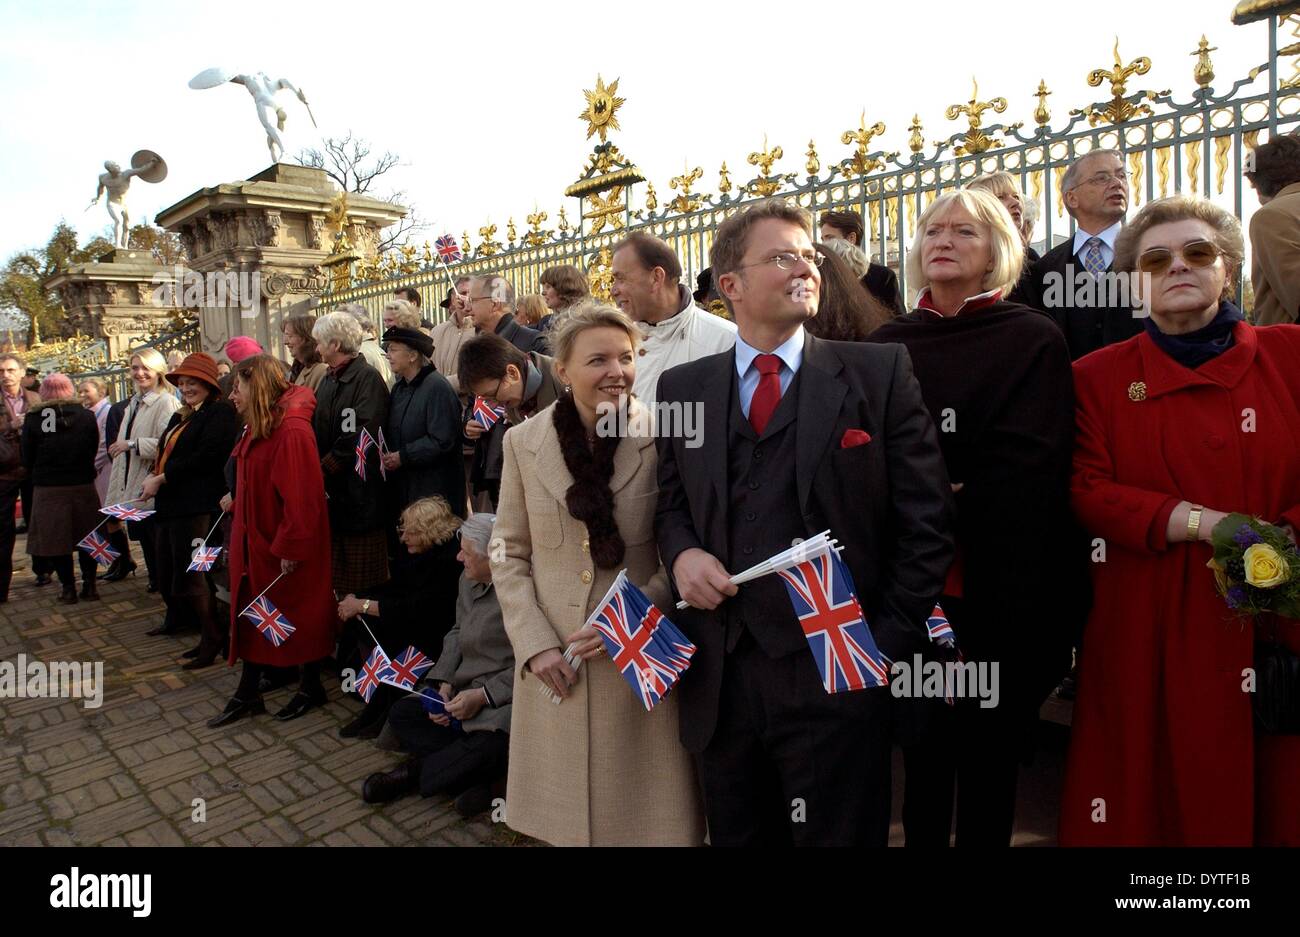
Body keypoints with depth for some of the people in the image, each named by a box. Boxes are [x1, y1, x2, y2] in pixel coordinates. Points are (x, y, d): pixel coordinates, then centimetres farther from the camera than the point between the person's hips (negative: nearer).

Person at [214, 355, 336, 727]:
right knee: (252, 614, 14)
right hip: (256, 540, 9)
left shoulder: (292, 430, -23)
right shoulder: (258, 429, 8)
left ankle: (311, 686, 25)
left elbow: (301, 497, -25)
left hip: (285, 546, -9)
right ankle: (247, 694, 25)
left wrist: (290, 548, -22)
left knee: (298, 614, 7)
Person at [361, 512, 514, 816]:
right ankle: (469, 778, -7)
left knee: (488, 748, -32)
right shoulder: (468, 581, 5)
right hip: (468, 687, 9)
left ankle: (419, 773, 0)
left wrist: (482, 696, -22)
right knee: (401, 713, 2)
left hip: (505, 699, -8)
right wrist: (445, 683, -1)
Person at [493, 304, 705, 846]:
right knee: (565, 818, 17)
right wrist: (535, 644, -6)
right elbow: (509, 553, 4)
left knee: (642, 812, 12)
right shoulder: (524, 441, 0)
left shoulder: (662, 440, -7)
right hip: (555, 665, 2)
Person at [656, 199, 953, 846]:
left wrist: (888, 644, -6)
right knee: (735, 835, 19)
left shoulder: (880, 373, 0)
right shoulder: (682, 387, 8)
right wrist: (682, 551, -5)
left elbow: (925, 522, -2)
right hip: (718, 679, 3)